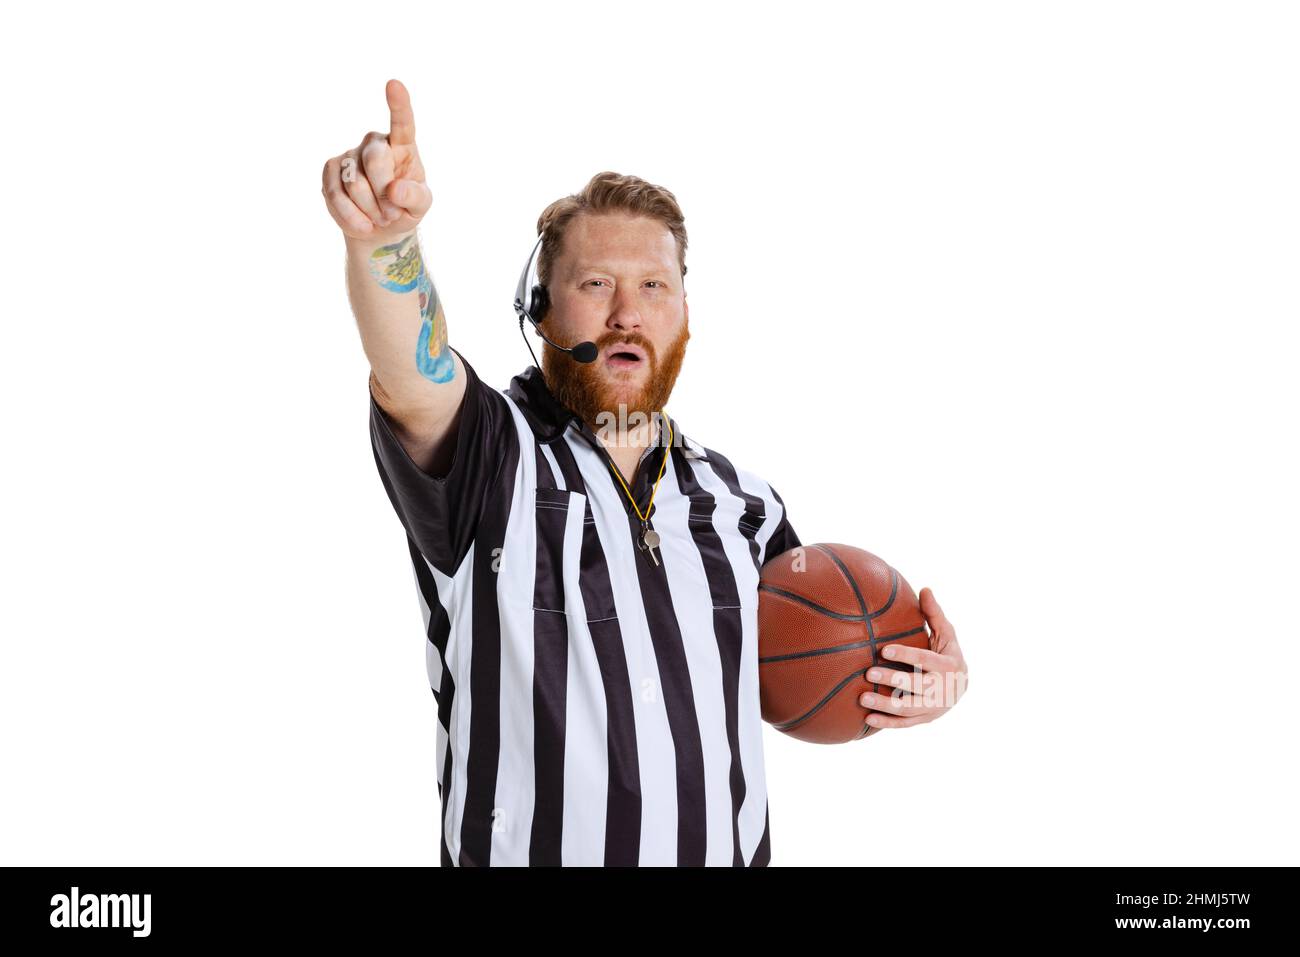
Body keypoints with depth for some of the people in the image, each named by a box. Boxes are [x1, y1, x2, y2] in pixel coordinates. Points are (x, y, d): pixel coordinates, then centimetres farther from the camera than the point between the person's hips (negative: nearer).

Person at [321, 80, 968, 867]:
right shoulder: (487, 460, -10)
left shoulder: (743, 503, 4)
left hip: (731, 850, 4)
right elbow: (412, 382, -32)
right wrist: (386, 236, -50)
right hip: (526, 851, -4)